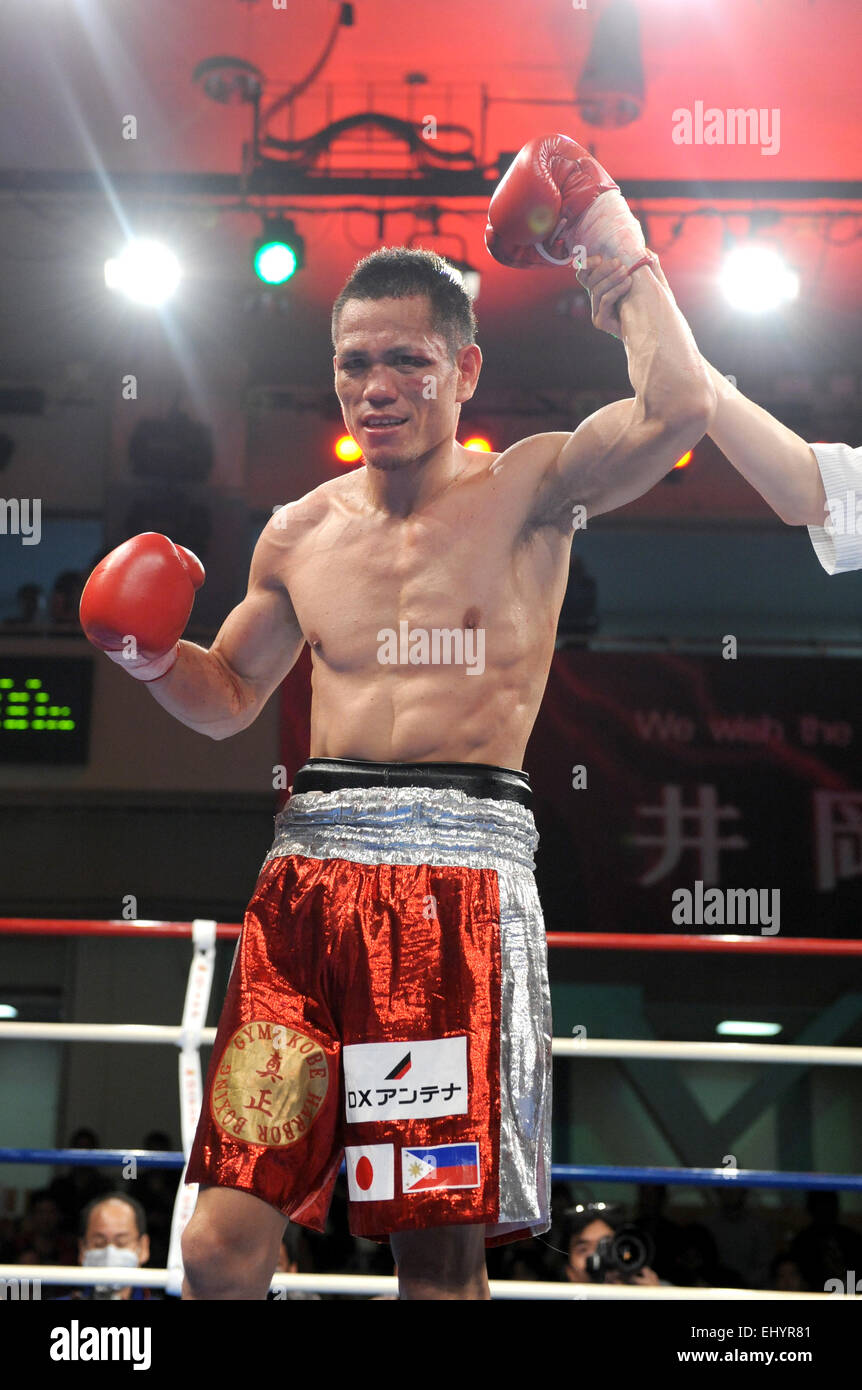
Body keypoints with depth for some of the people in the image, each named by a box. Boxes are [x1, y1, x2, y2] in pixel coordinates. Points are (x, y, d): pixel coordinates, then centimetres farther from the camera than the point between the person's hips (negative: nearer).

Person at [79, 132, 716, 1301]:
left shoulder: (527, 491, 5)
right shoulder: (300, 534, 16)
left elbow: (677, 410, -14)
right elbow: (230, 698, 28)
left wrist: (616, 240, -2)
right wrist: (152, 656, 7)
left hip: (462, 863, -3)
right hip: (311, 864, 4)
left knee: (444, 1255, -1)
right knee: (223, 1243, -2)